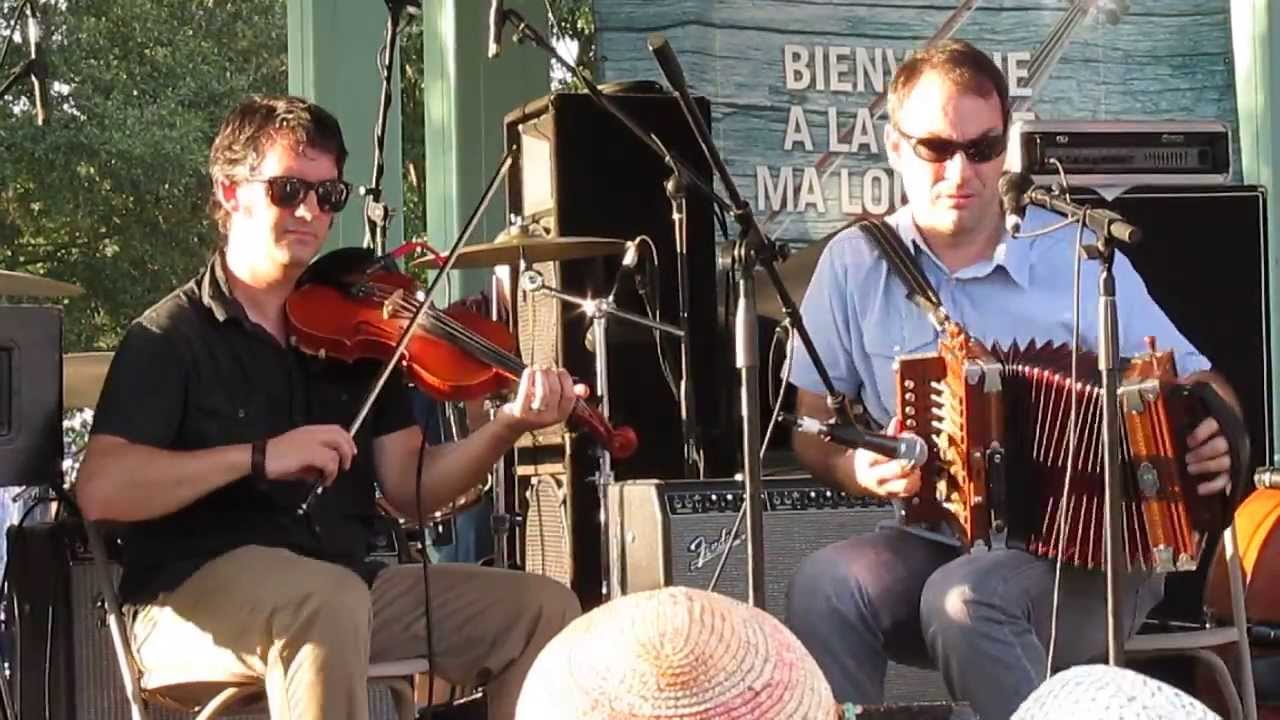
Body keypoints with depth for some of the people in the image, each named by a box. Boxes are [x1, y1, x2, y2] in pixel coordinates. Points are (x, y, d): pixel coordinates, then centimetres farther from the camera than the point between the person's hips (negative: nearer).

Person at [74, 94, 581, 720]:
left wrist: (507, 426, -12)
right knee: (329, 598, -38)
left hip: (347, 586, 6)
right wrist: (260, 456, -24)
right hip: (195, 604, -6)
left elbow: (410, 487, 6)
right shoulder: (171, 336, -2)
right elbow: (100, 491, -16)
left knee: (543, 608, -7)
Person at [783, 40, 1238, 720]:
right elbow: (813, 426, 7)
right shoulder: (855, 262, 3)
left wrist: (1216, 438, -17)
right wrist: (853, 467, -16)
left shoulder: (1078, 257, -1)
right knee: (825, 583, -29)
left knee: (965, 599, -33)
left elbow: (1198, 385, 6)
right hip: (936, 541, 2)